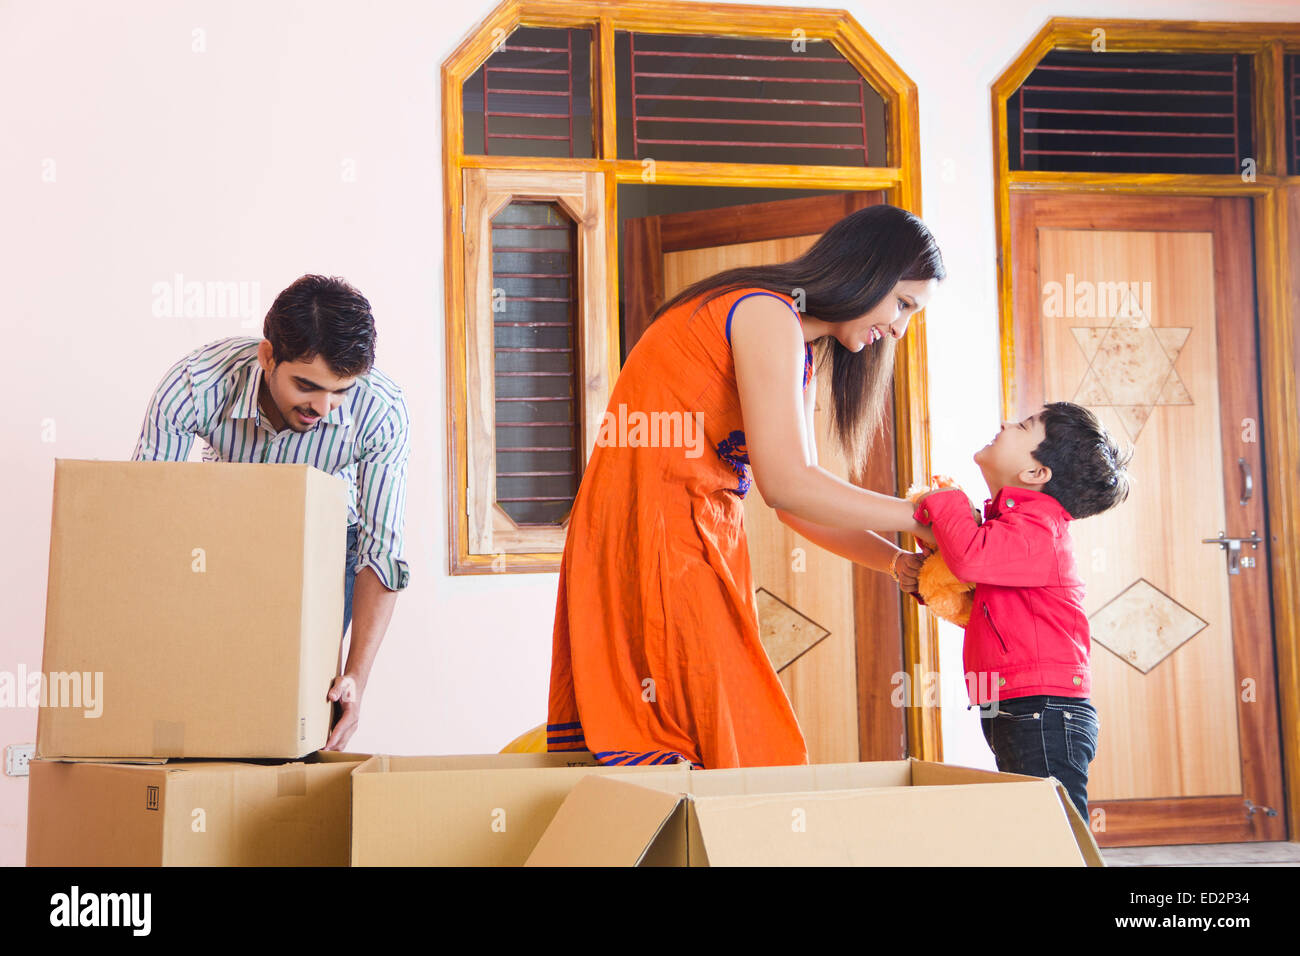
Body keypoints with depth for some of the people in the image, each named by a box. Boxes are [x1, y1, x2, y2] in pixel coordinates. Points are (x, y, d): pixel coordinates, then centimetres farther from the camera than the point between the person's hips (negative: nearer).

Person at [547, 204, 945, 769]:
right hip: (650, 537, -10)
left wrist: (898, 563, 6)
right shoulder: (766, 315, -13)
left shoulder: (800, 356, 19)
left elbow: (796, 503, 16)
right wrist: (917, 517, -11)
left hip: (700, 543, 10)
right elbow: (785, 485, -20)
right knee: (742, 754, -13)